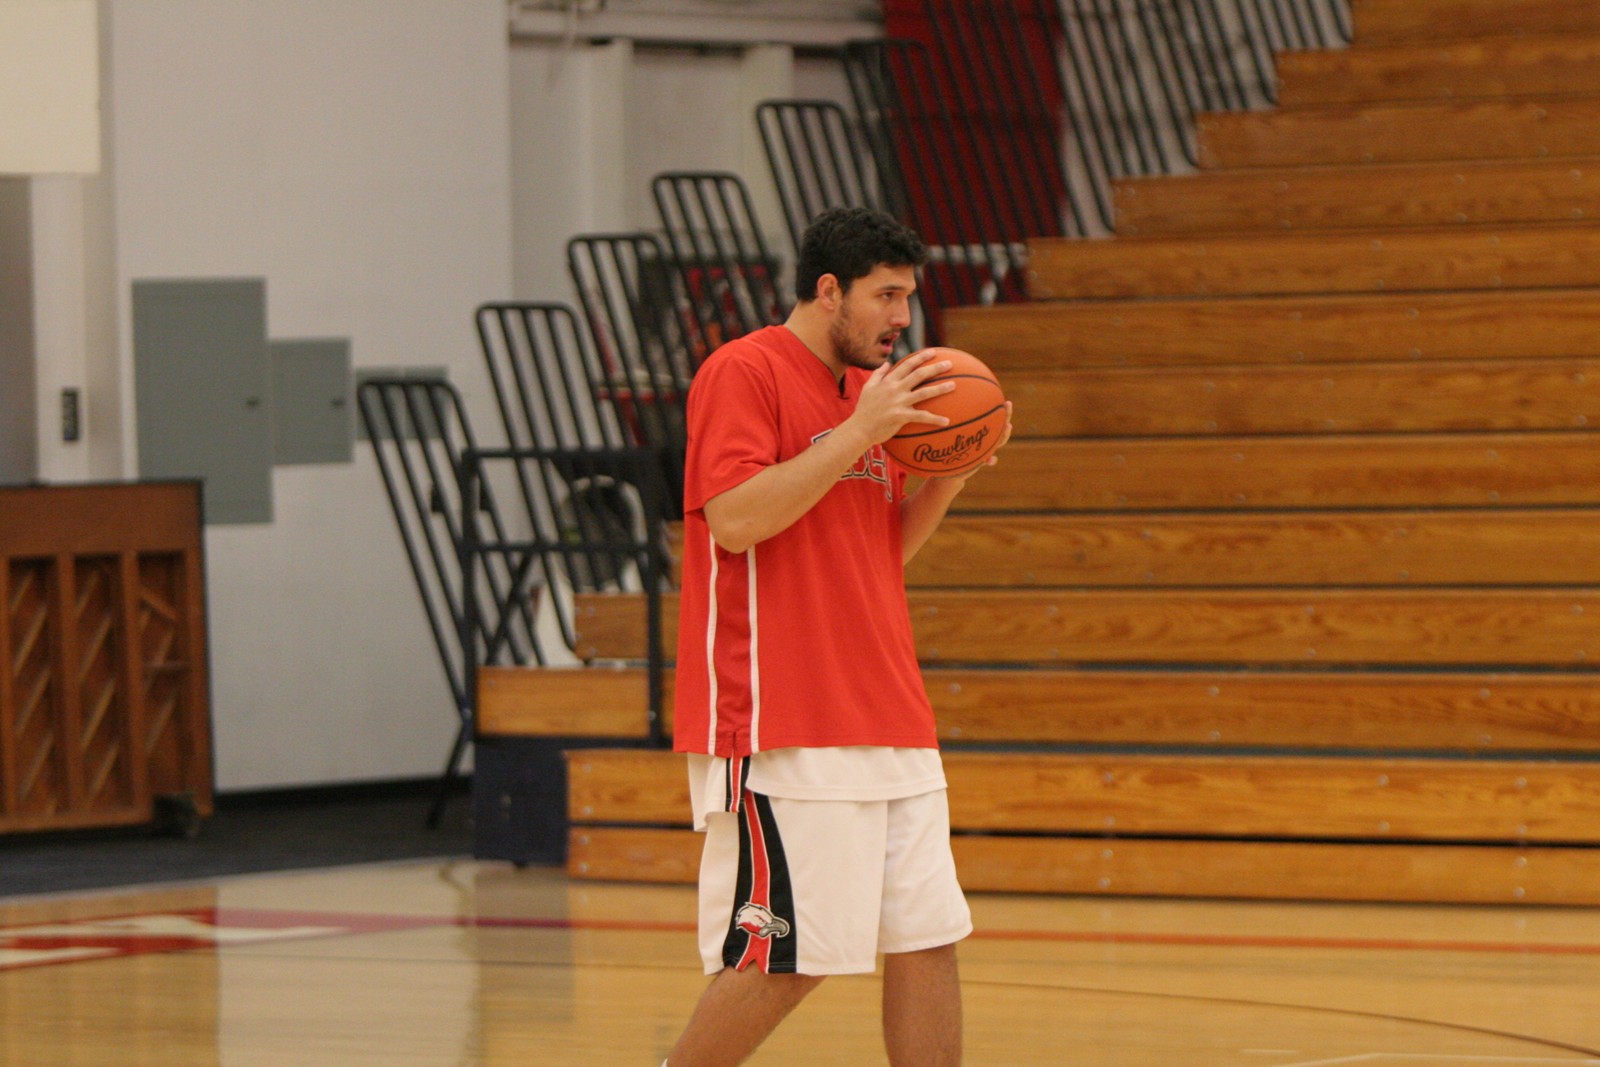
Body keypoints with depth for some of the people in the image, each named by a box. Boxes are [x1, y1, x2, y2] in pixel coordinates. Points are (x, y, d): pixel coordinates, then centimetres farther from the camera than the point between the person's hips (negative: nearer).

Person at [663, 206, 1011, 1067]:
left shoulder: (869, 390, 18)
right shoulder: (744, 373, -6)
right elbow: (735, 519, -18)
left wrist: (951, 473, 7)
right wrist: (861, 431, -17)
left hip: (888, 725, 9)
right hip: (782, 734, -8)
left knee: (930, 940, 4)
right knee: (785, 958, -8)